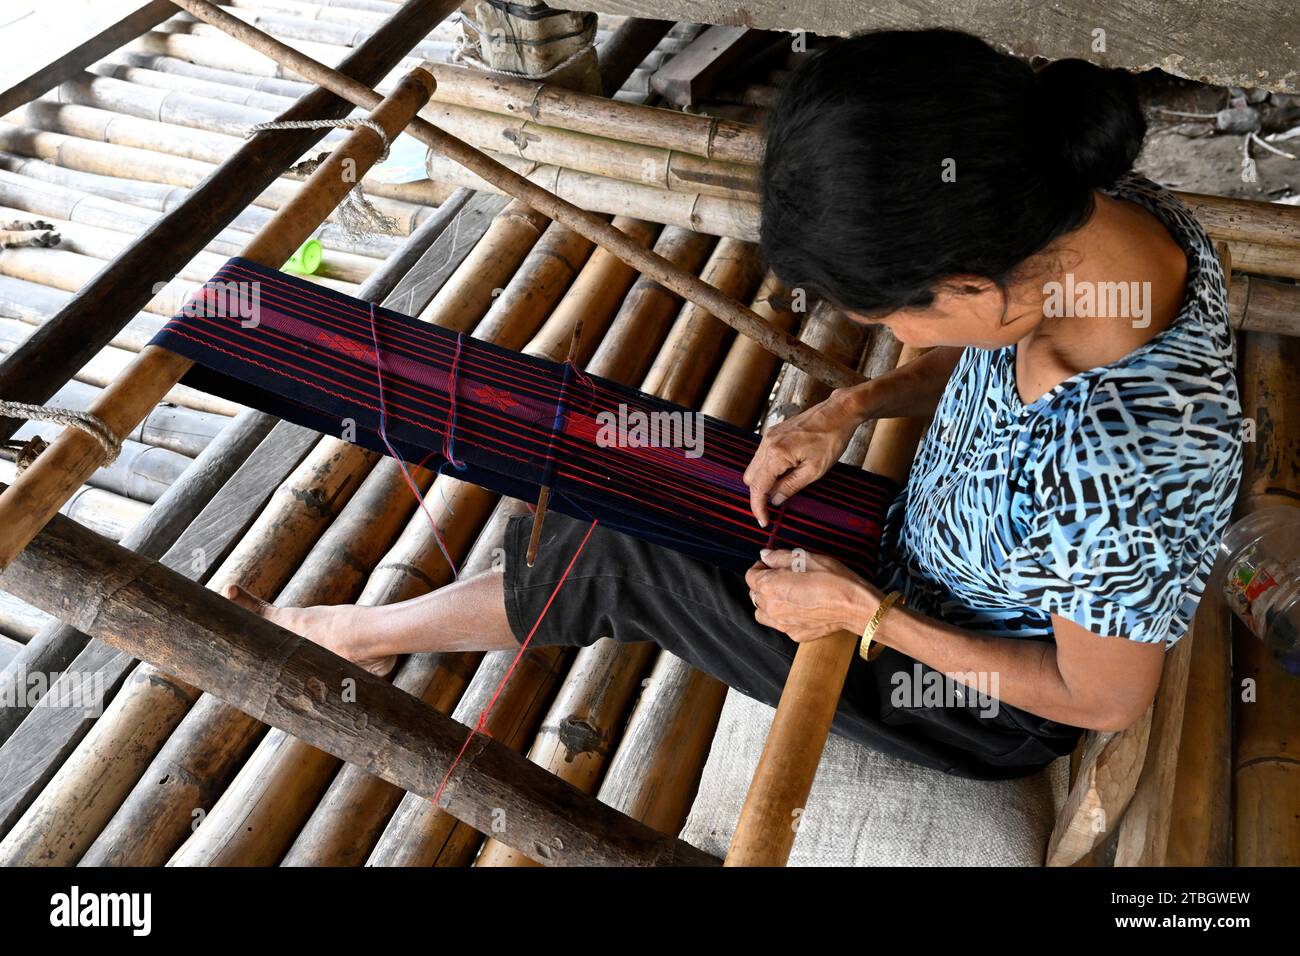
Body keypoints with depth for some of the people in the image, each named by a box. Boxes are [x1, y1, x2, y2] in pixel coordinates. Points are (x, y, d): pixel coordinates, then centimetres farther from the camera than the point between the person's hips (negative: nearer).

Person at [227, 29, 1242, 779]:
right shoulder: (1098, 207, -20)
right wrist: (851, 407, -13)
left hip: (987, 705, -6)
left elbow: (1107, 700, -24)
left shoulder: (1120, 482, -42)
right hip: (935, 542, 7)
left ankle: (362, 631, 19)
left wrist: (866, 612, -23)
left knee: (616, 559, -8)